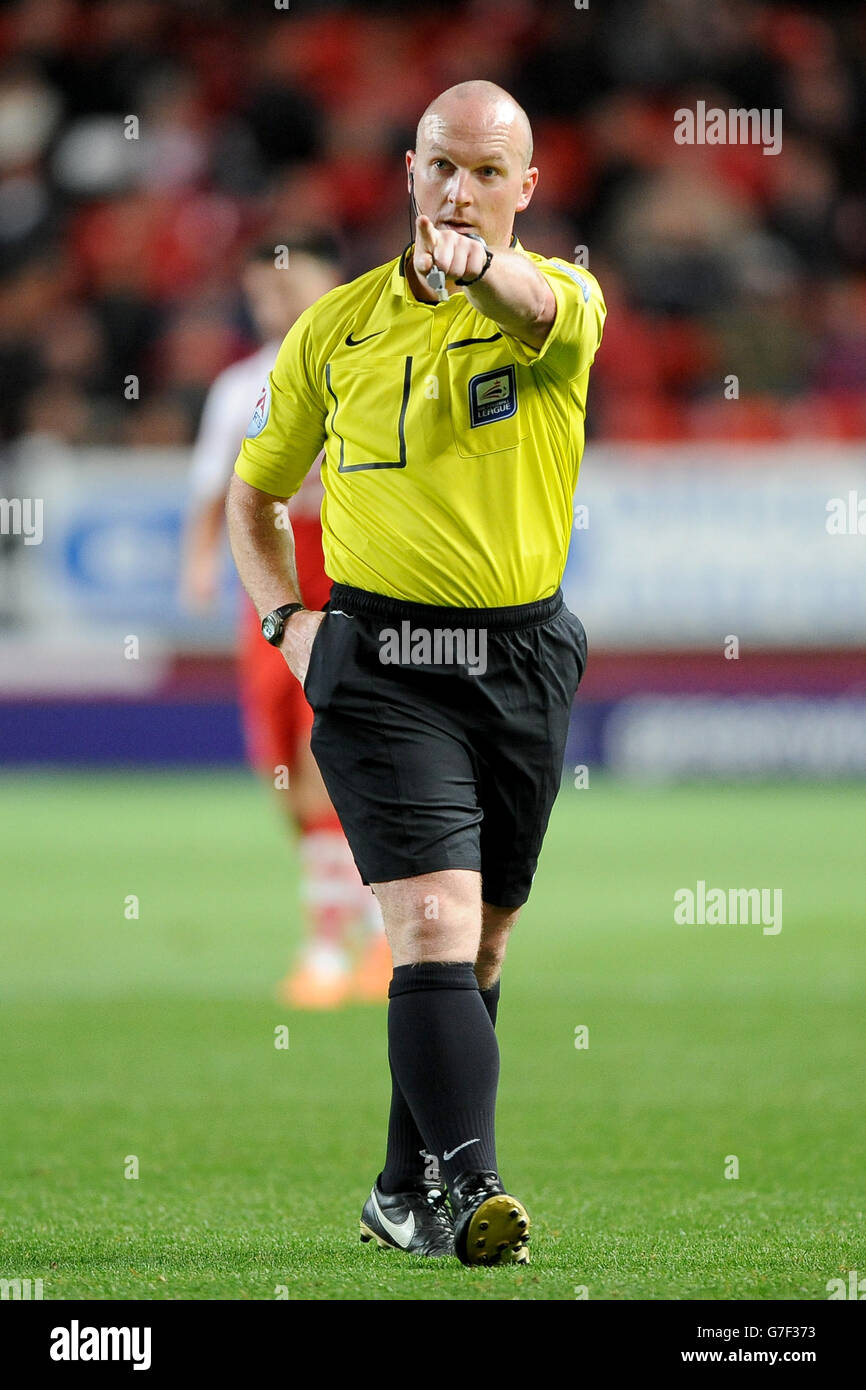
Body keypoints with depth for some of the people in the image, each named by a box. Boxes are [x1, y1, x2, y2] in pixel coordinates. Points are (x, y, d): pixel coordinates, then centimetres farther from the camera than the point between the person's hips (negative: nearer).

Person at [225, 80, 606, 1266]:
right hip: (381, 665, -1)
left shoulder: (561, 300, -2)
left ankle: (408, 1190, 28)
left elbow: (541, 310, -30)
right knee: (435, 920, -18)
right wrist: (284, 615, 1)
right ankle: (467, 1187, -27)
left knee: (479, 941, 12)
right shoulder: (337, 328, 5)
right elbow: (253, 491, 18)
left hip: (523, 662, 1)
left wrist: (484, 267, -53)